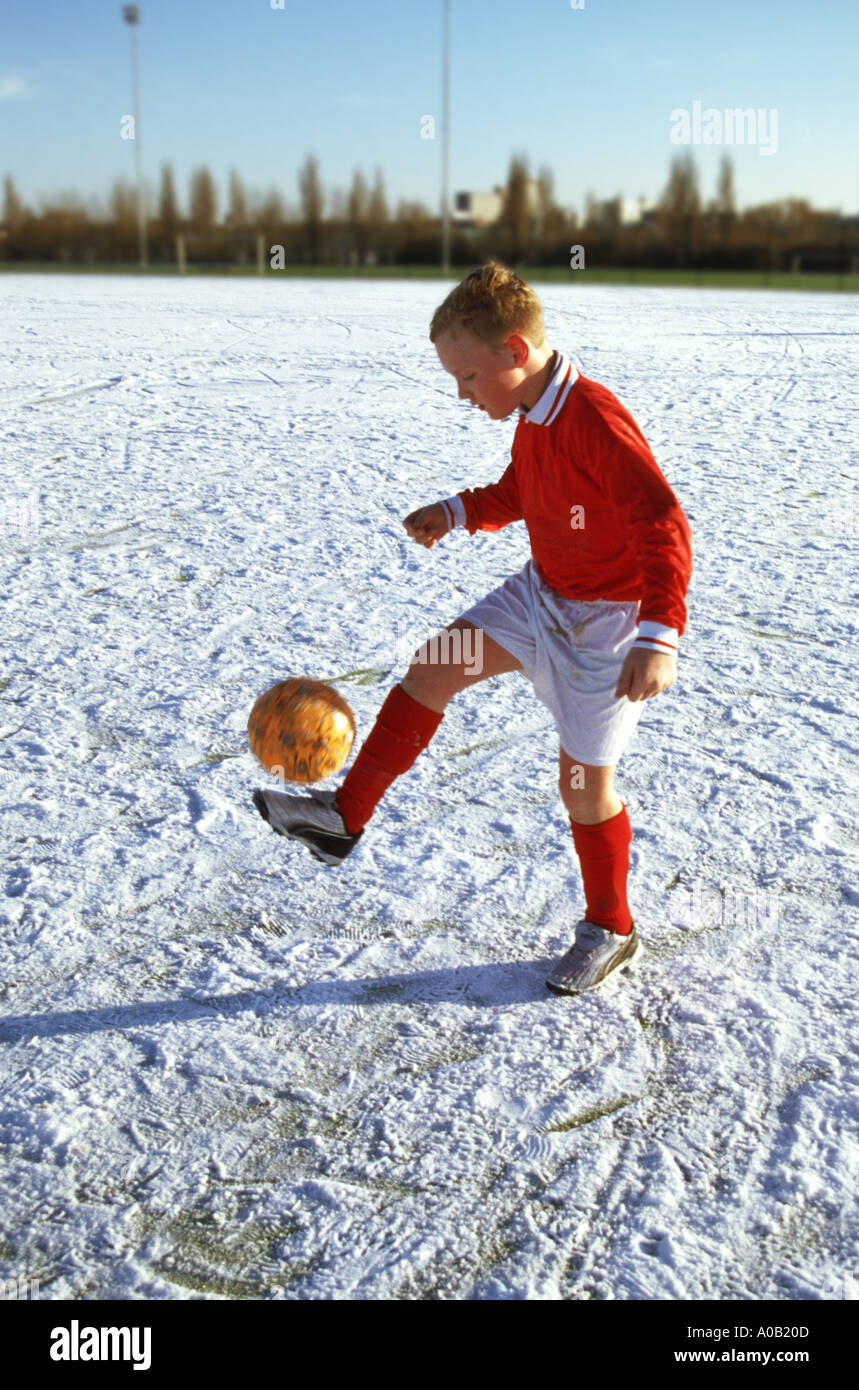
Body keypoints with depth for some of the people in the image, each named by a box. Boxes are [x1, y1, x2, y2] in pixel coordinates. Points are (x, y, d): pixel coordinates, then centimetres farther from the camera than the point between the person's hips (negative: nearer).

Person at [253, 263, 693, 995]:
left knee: (584, 778, 2)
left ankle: (611, 931, 24)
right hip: (540, 593, 8)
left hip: (603, 621, -8)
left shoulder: (595, 420, -28)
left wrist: (659, 637, -43)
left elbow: (665, 526, -34)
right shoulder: (534, 417, 1)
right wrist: (458, 512, 2)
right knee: (435, 665, -1)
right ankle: (345, 816, 8)